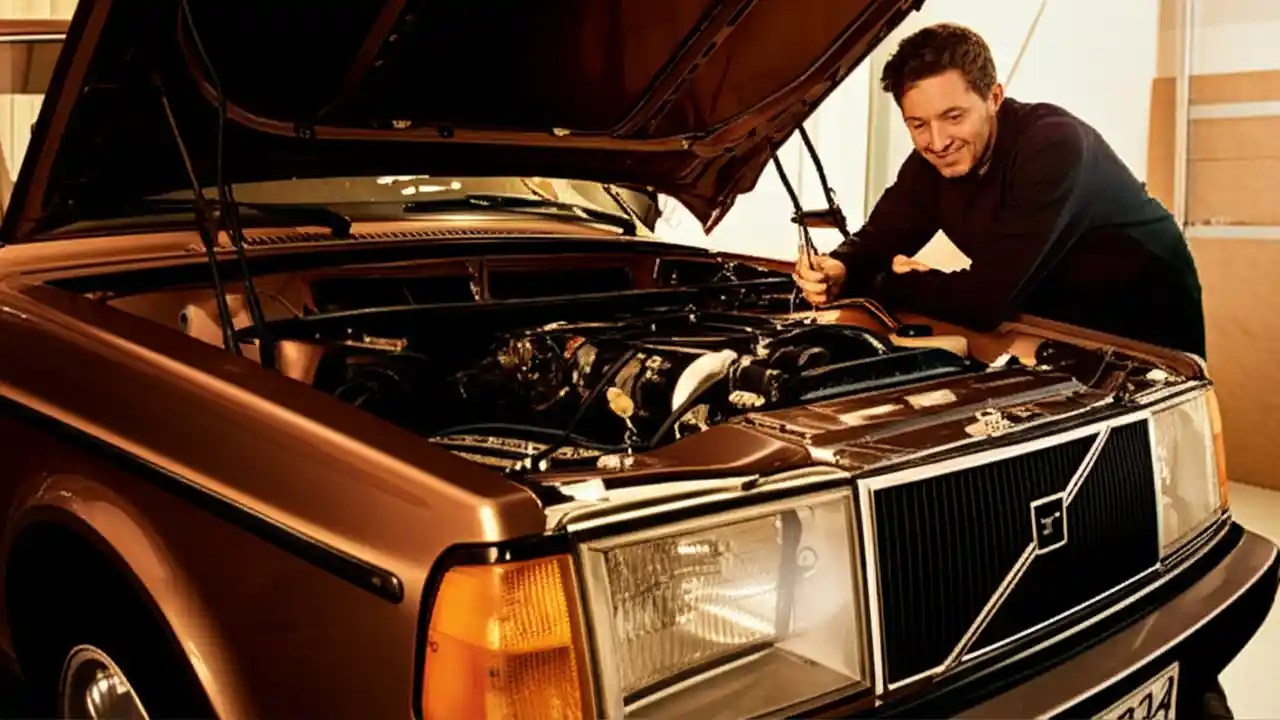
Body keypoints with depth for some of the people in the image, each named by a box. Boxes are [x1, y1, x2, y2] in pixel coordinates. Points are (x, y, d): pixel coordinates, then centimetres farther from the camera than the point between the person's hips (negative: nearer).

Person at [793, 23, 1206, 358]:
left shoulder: (1054, 146, -32)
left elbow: (985, 301, -36)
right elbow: (877, 241, -6)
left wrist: (890, 284, -22)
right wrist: (838, 272, -29)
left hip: (1147, 334, -5)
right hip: (1061, 329, 6)